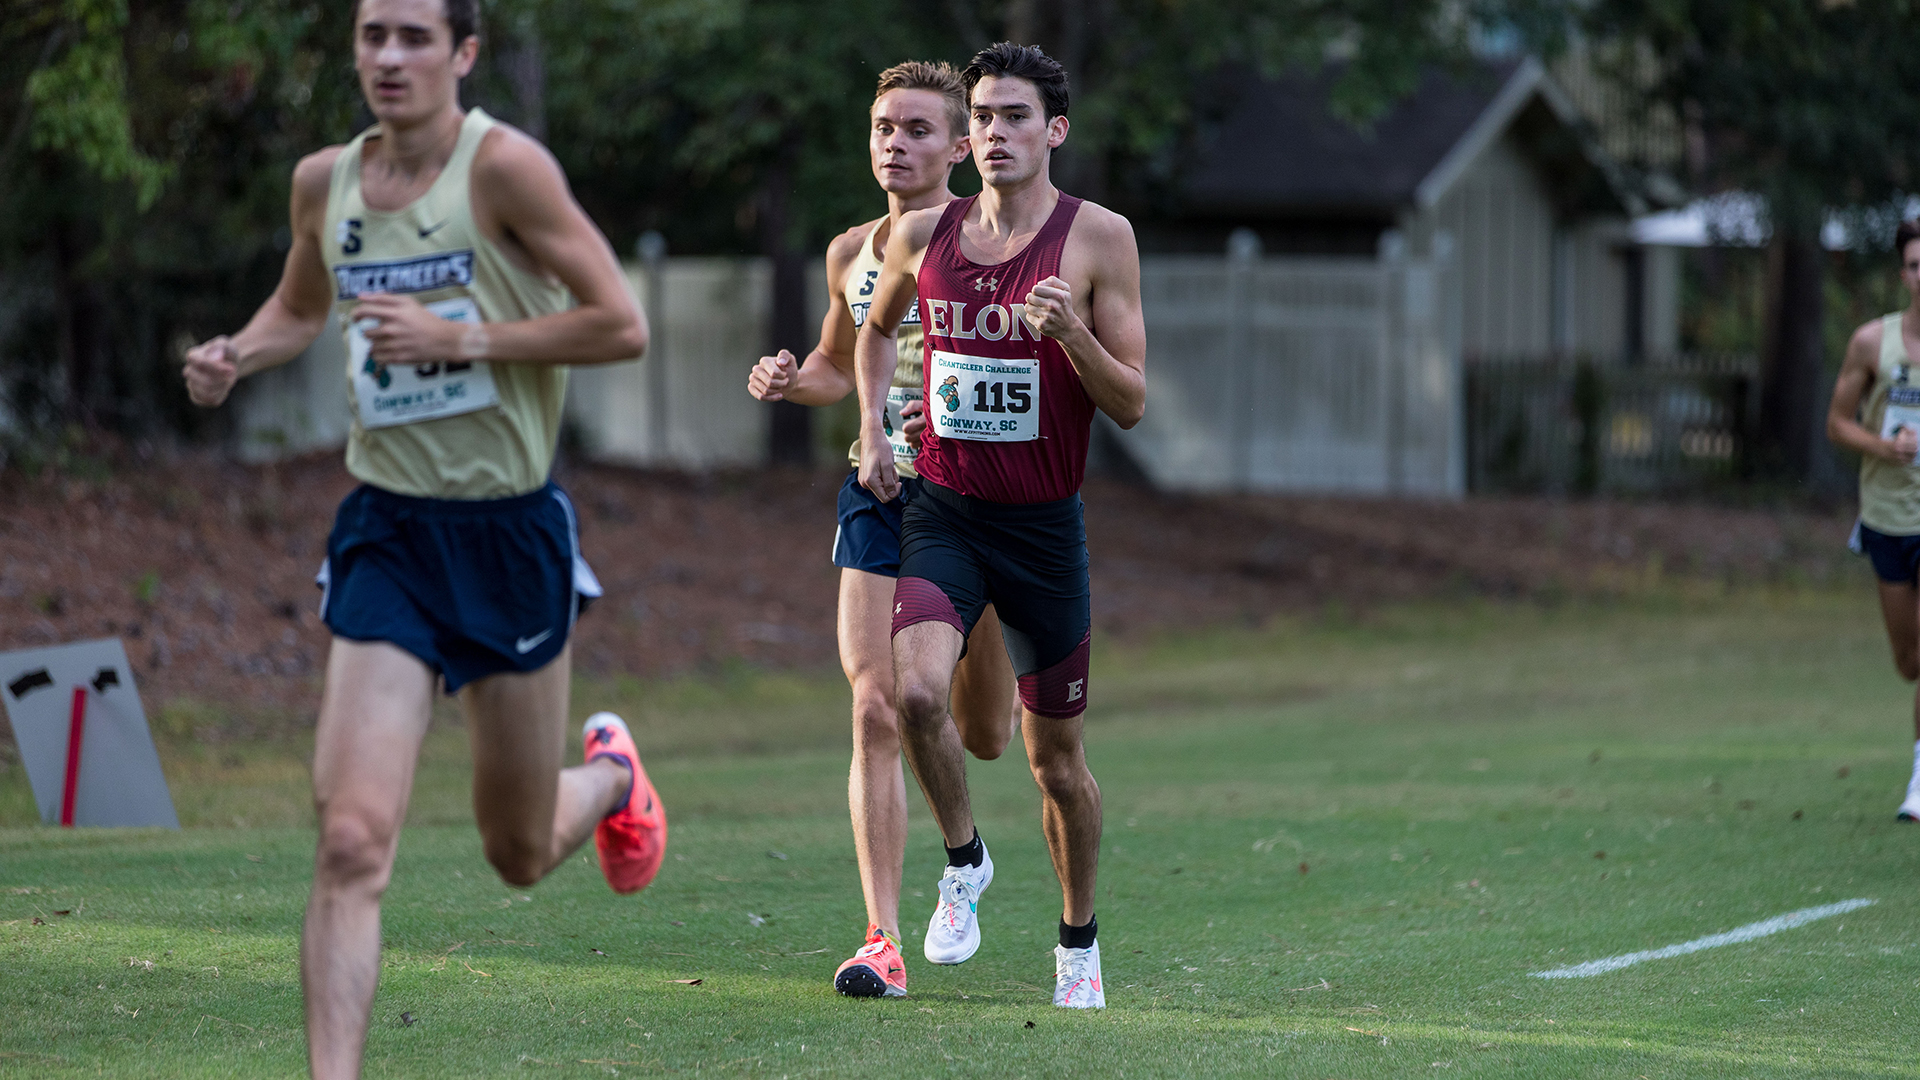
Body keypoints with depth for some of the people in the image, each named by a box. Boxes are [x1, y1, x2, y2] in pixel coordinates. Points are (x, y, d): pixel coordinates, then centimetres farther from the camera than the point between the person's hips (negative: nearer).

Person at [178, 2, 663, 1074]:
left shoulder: (505, 166, -14)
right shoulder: (324, 181, 2)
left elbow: (622, 326, -15)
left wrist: (460, 340, -22)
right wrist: (236, 357, 2)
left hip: (510, 531, -3)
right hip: (386, 530, 3)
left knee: (521, 853, 14)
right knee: (352, 838, -14)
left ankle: (609, 771, 49)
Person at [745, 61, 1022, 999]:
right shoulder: (851, 254, 7)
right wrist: (788, 382, 0)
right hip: (880, 493, 3)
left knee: (983, 738, 10)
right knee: (876, 712, -13)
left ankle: (1004, 681, 51)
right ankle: (884, 940, -14)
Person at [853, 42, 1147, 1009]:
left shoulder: (1099, 239, -7)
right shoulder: (923, 235, 3)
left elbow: (1130, 405, -7)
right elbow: (877, 329, 24)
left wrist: (1070, 330, -24)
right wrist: (873, 428, 10)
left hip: (1044, 526, -1)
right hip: (942, 513, 1)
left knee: (1056, 761, 8)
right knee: (915, 690, -25)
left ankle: (1078, 943, 30)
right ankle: (964, 861, 1)